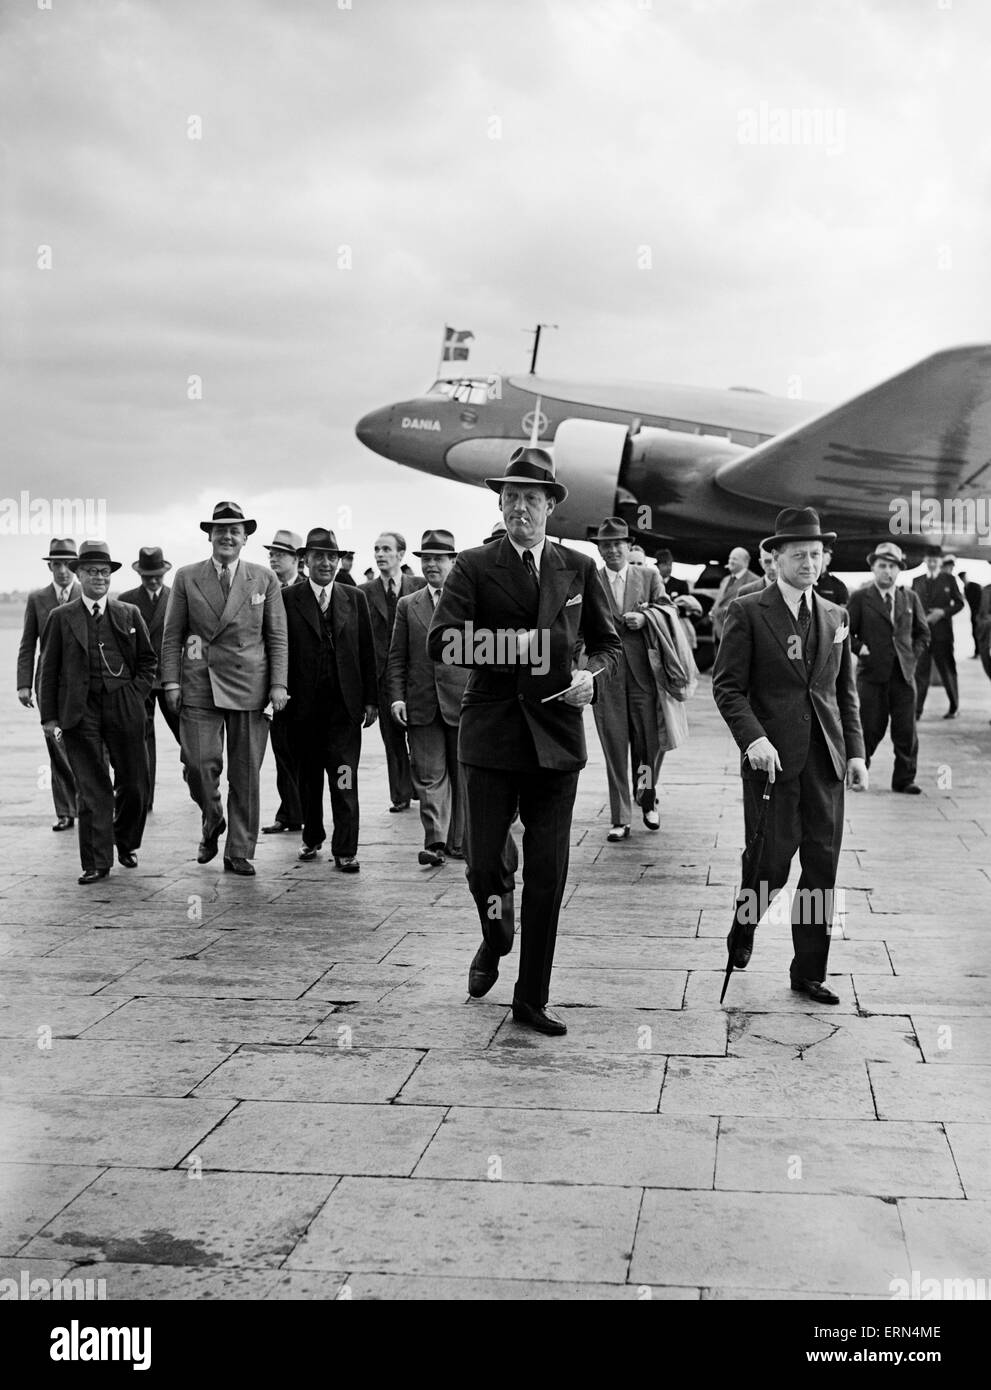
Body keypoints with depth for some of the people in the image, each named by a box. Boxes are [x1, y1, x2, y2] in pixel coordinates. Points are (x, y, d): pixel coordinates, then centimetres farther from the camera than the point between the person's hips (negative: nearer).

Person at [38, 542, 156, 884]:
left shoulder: (129, 614, 10)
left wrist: (137, 694, 2)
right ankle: (96, 863, 4)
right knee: (92, 789, -1)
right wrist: (49, 717, 0)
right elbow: (49, 669, 5)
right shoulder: (61, 618, 5)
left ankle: (126, 844, 31)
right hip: (80, 712, -2)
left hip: (124, 709, 2)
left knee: (134, 784, 5)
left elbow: (148, 660, 16)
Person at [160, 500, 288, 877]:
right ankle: (212, 825, 21)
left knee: (246, 774, 2)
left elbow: (277, 636, 7)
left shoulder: (264, 579, 7)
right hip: (199, 685, 0)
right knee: (199, 764, -8)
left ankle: (239, 852, 12)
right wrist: (171, 681, 0)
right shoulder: (187, 578, 7)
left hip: (249, 686, 0)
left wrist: (278, 684, -1)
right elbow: (172, 635, 8)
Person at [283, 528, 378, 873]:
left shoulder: (355, 598, 8)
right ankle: (312, 838, 28)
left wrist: (371, 699, 4)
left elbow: (367, 652, 8)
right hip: (304, 705, 0)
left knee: (344, 781, -3)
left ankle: (345, 850, 2)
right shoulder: (288, 599, 1)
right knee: (308, 778, 12)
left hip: (345, 705, 0)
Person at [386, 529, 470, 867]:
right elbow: (396, 658, 8)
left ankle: (459, 842, 16)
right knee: (429, 775, -3)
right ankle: (435, 842, -5)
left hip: (463, 703, -1)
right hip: (421, 706, 1)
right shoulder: (407, 605, 11)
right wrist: (396, 697, -3)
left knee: (462, 775, 6)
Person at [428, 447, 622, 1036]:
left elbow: (609, 642, 17)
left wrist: (591, 674, -4)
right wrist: (509, 647, -21)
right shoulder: (474, 567, 2)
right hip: (491, 733, -1)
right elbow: (442, 642, -10)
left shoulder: (579, 569, 10)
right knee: (484, 863, 2)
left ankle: (532, 998, 14)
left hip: (556, 735, 2)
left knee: (547, 875, 2)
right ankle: (496, 942, 36)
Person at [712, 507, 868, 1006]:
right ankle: (743, 930, 30)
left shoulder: (835, 616, 14)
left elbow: (845, 691, 17)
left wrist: (855, 750, 8)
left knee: (822, 866, 5)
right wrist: (753, 738, -19)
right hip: (773, 757, -5)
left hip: (826, 759, 5)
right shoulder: (748, 612, -2)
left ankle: (809, 973, 16)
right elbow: (727, 685, -6)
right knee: (771, 862, -2)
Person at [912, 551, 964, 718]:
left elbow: (959, 603, 5)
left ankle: (954, 707, 18)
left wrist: (943, 612, -11)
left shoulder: (949, 579, 4)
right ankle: (917, 710, -2)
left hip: (942, 631, -2)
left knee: (947, 670, 5)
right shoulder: (917, 581, 11)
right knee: (920, 671, -3)